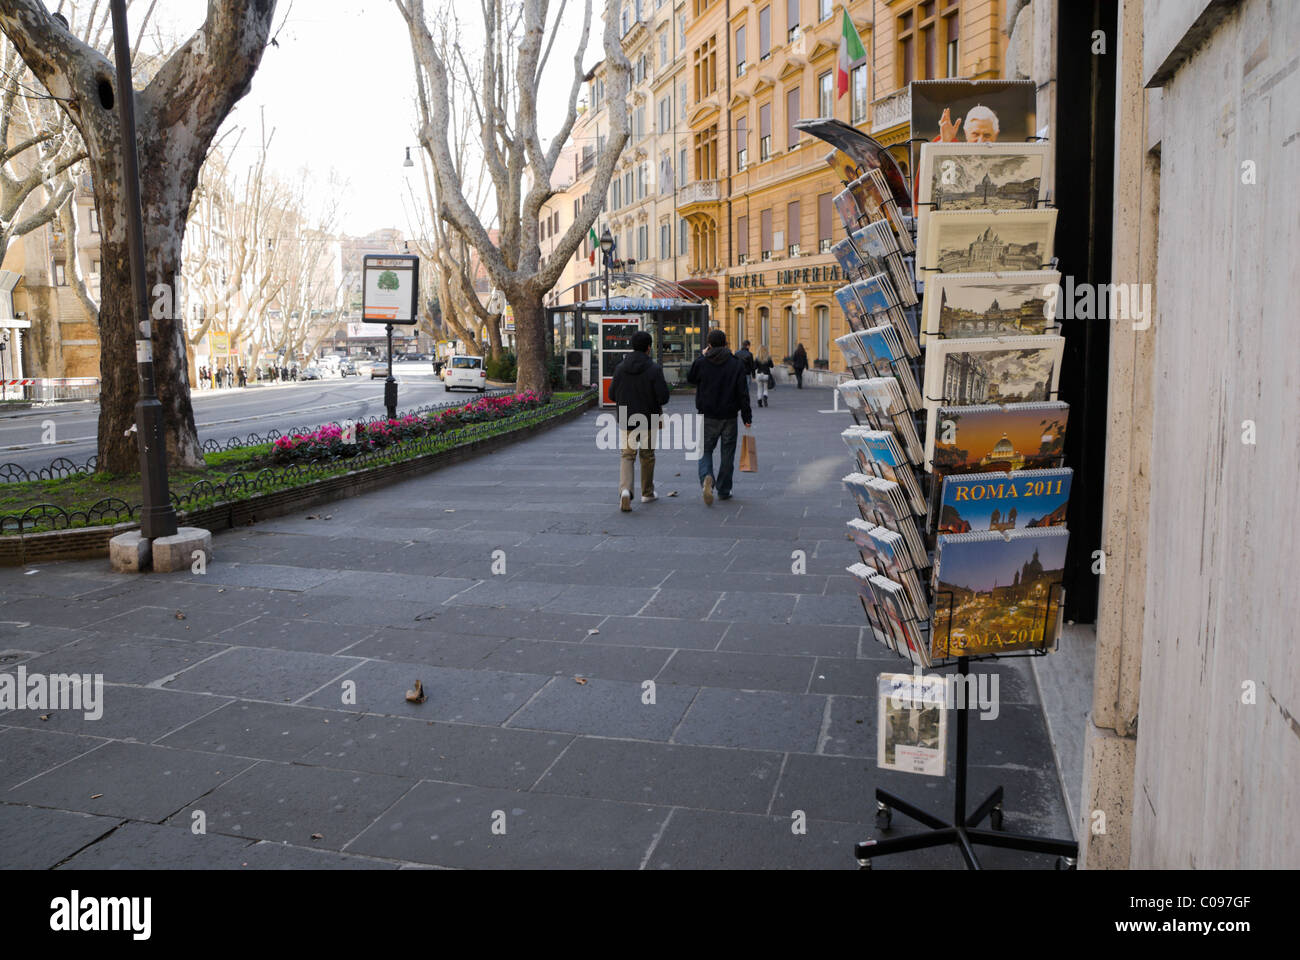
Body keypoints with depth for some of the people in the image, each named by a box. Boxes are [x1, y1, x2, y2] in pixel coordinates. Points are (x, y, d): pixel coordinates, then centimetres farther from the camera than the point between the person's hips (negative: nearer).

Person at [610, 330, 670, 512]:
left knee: (627, 455, 6)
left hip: (626, 420, 2)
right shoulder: (654, 369, -12)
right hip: (648, 420, -2)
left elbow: (612, 395, 3)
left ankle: (625, 490, -18)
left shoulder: (620, 368, -2)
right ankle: (647, 493, 27)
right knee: (647, 455, 15)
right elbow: (663, 397, -16)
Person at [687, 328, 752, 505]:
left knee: (705, 451, 10)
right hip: (729, 417, 0)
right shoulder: (736, 364, -4)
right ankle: (724, 491, 16)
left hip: (707, 417, 0)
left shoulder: (701, 362, -5)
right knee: (727, 454, 11)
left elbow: (690, 379, 15)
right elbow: (743, 393, -5)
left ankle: (706, 478, -19)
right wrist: (747, 417, 1)